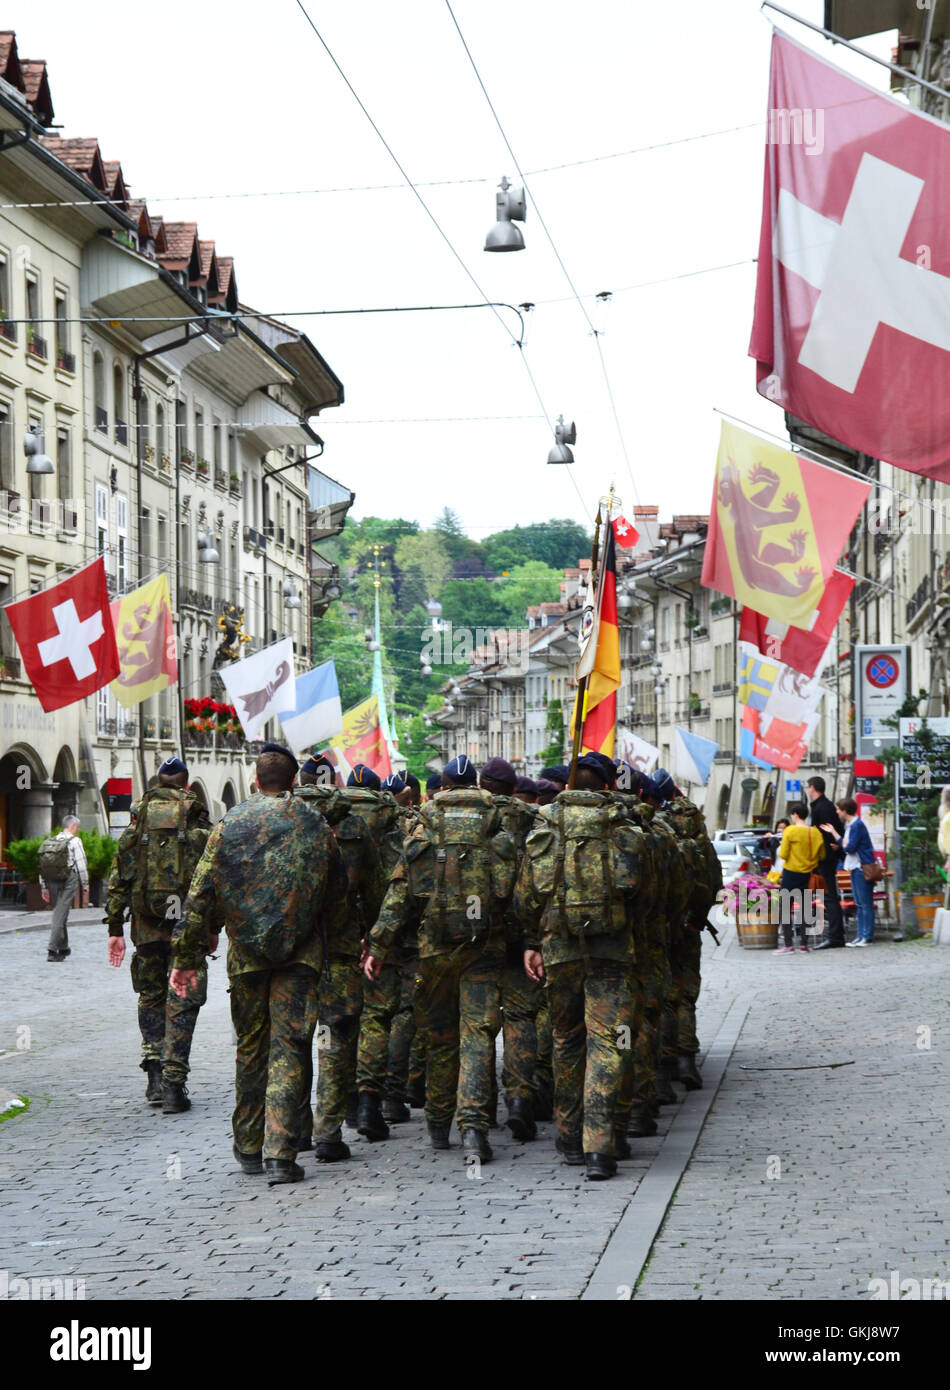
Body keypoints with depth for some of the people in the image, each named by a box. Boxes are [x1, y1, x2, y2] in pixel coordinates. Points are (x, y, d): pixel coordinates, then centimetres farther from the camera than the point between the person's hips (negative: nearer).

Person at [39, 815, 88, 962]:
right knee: (60, 915, -6)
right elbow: (81, 865, -7)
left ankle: (63, 947, 26)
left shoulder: (49, 841, 13)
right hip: (69, 879, -5)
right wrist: (85, 886, -1)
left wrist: (44, 888, 16)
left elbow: (42, 867, 12)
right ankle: (52, 950, -13)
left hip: (52, 882, 6)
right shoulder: (74, 841, -4)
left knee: (58, 913, 17)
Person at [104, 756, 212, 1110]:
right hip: (188, 928, -2)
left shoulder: (137, 826, 5)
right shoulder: (200, 827, 0)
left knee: (151, 998, 17)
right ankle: (173, 1082, -4)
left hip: (147, 927, 2)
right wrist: (213, 927, 7)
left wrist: (115, 928, 7)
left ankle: (155, 1069, 5)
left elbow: (118, 881, 3)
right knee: (182, 1002, 1)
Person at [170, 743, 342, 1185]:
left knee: (250, 1048, 14)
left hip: (246, 952, 1)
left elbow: (201, 895, -1)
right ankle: (280, 1154, -11)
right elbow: (338, 884, 6)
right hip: (300, 952, -1)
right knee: (288, 1049, -2)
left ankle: (249, 1148, 23)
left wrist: (187, 956, 3)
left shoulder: (230, 824, 0)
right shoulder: (315, 824, 1)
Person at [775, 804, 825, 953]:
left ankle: (788, 944, -8)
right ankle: (804, 944, 12)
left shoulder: (790, 831, -14)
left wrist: (781, 848, 6)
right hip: (808, 874, 5)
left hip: (791, 873, -5)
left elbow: (783, 855, -14)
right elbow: (822, 856, 7)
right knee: (804, 908, 13)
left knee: (785, 909, -1)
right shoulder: (816, 833, 0)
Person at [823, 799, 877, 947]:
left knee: (866, 903, -6)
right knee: (859, 904, 12)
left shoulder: (857, 825, -14)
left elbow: (850, 847, -18)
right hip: (855, 868, 10)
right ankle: (860, 936, 16)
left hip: (862, 868, -10)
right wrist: (833, 832, 17)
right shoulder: (849, 825, 16)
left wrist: (842, 844, 2)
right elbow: (845, 845, 14)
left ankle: (867, 937, -4)